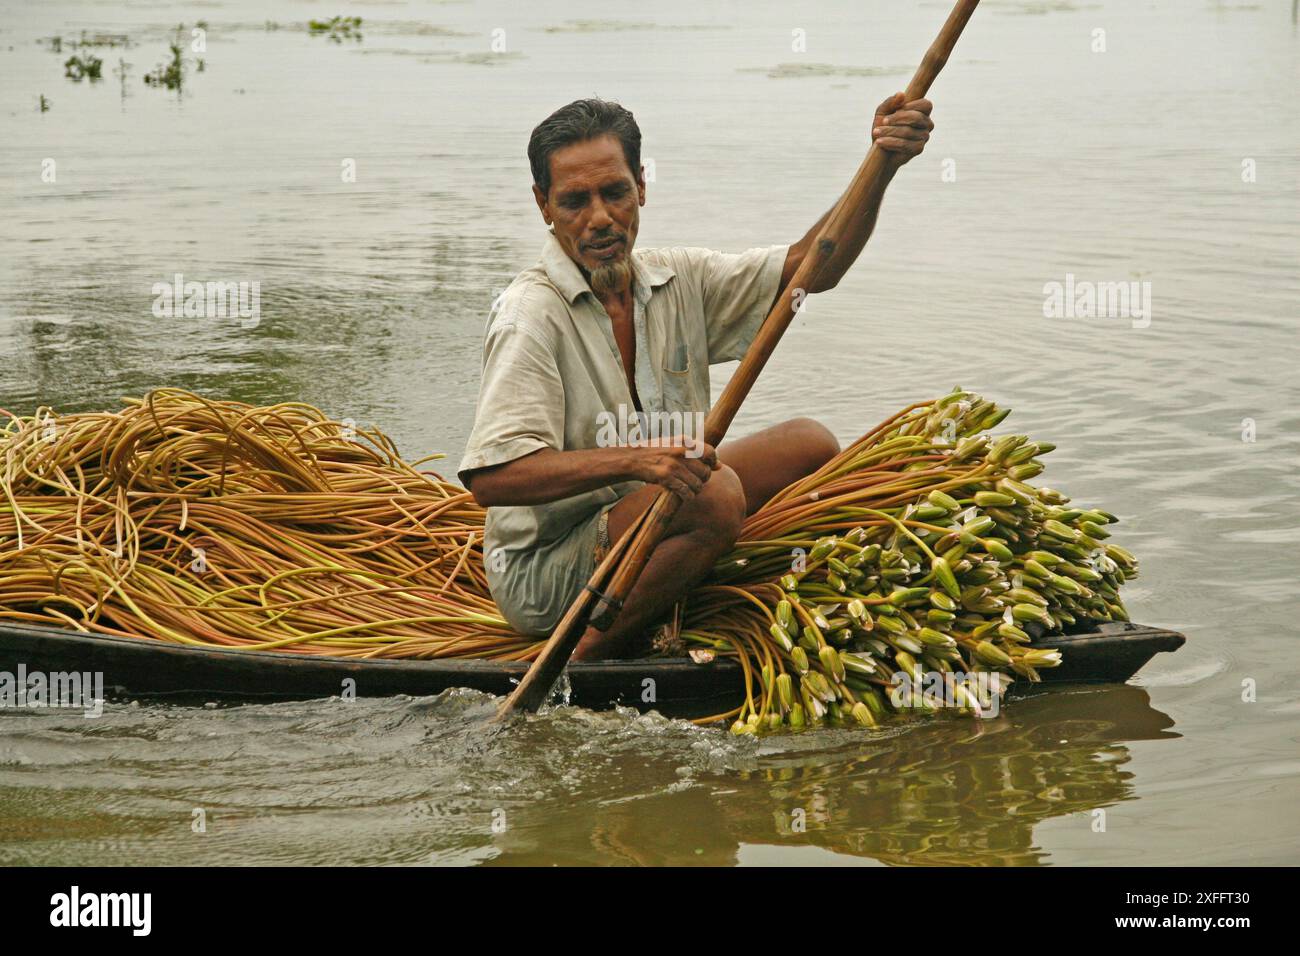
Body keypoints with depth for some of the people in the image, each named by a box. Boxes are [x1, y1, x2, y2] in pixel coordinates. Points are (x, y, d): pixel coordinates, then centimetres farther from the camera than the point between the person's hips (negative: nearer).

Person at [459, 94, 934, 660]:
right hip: (543, 578, -8)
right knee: (716, 492, -31)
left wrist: (881, 165, -15)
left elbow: (809, 268, 1)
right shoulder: (530, 315, -19)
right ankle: (597, 651, -17)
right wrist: (634, 459, -38)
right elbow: (489, 478, -29)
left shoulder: (677, 280, 4)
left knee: (810, 444, 5)